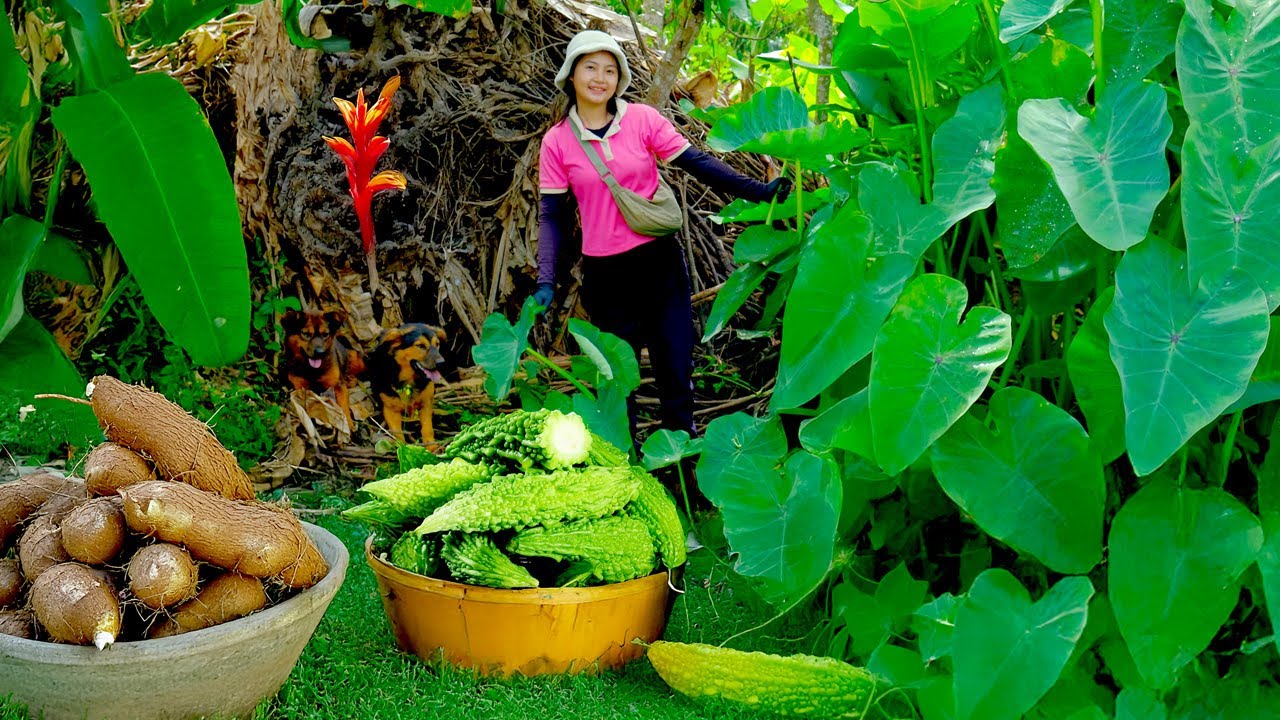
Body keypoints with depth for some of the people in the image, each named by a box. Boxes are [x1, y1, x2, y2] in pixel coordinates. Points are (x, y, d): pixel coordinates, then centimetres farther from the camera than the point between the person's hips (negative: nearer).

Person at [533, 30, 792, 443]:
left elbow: (697, 164, -3)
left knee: (676, 369, 3)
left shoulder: (642, 119, -2)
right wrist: (545, 283, -11)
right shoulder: (557, 141, -1)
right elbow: (552, 215, -1)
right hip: (604, 274, 0)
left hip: (659, 263, 0)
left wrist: (759, 191, -12)